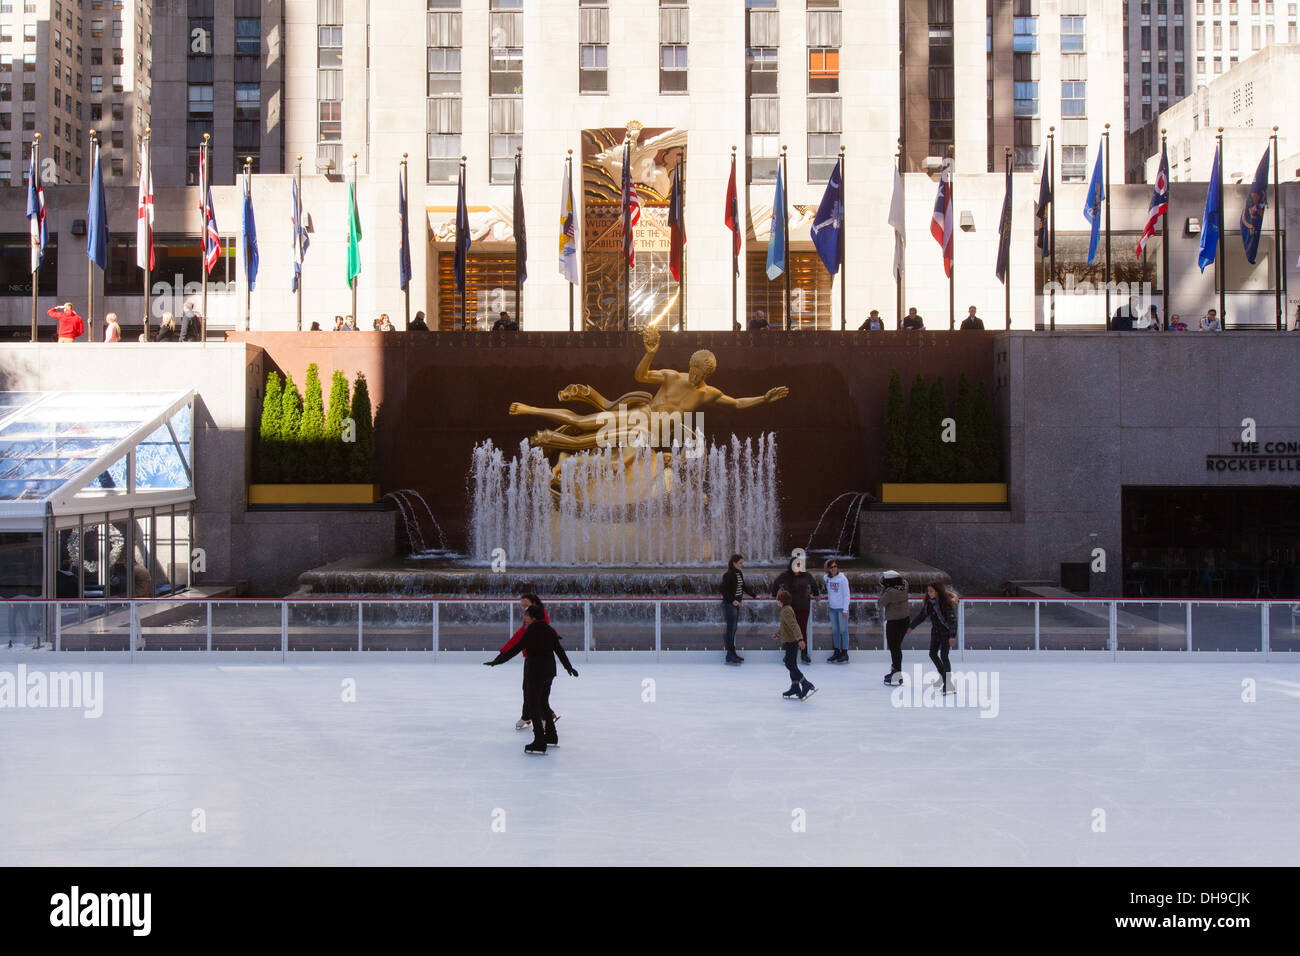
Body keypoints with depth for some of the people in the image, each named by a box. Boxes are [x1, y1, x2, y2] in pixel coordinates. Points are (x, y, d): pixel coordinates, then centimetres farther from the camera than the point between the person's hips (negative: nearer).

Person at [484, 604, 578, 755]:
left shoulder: (531, 632, -16)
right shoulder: (549, 630, 6)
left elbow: (516, 649, -19)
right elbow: (559, 650, 12)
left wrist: (497, 660, -15)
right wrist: (569, 667, 23)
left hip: (535, 671, -8)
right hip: (549, 671, 8)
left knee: (534, 705, -4)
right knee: (543, 703, 22)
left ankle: (539, 743, -7)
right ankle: (551, 737, 32)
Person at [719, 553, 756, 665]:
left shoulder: (740, 574, 9)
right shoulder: (728, 575, -17)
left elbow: (744, 587, 22)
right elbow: (723, 590, -20)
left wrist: (754, 595, 20)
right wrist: (732, 600, -26)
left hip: (736, 604, 8)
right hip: (729, 604, -8)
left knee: (734, 629, 12)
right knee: (731, 629, -6)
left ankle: (732, 653, 19)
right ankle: (730, 655, -3)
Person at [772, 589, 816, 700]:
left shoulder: (786, 611, -19)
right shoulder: (787, 609, 14)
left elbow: (794, 625, -31)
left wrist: (799, 639, -41)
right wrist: (777, 634, 47)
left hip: (790, 643, -10)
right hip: (791, 642, 10)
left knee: (790, 665, -9)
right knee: (792, 665, 15)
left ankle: (807, 686, -12)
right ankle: (795, 689, 21)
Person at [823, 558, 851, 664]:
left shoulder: (842, 579, -11)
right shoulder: (827, 578, 5)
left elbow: (846, 595, -10)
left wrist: (845, 610, -12)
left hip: (841, 608, -6)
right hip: (832, 608, 6)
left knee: (843, 630, -2)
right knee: (835, 630, 10)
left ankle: (845, 654, 1)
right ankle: (837, 652, 18)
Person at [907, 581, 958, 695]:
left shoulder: (946, 602, -21)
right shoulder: (929, 602, 1)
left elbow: (952, 619, -23)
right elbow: (921, 615, 15)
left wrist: (952, 636, -31)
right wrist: (911, 625, 22)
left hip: (946, 631, -8)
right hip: (935, 630, 8)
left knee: (943, 655, -11)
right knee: (933, 654, 8)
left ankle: (947, 684, -6)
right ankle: (943, 676, 26)